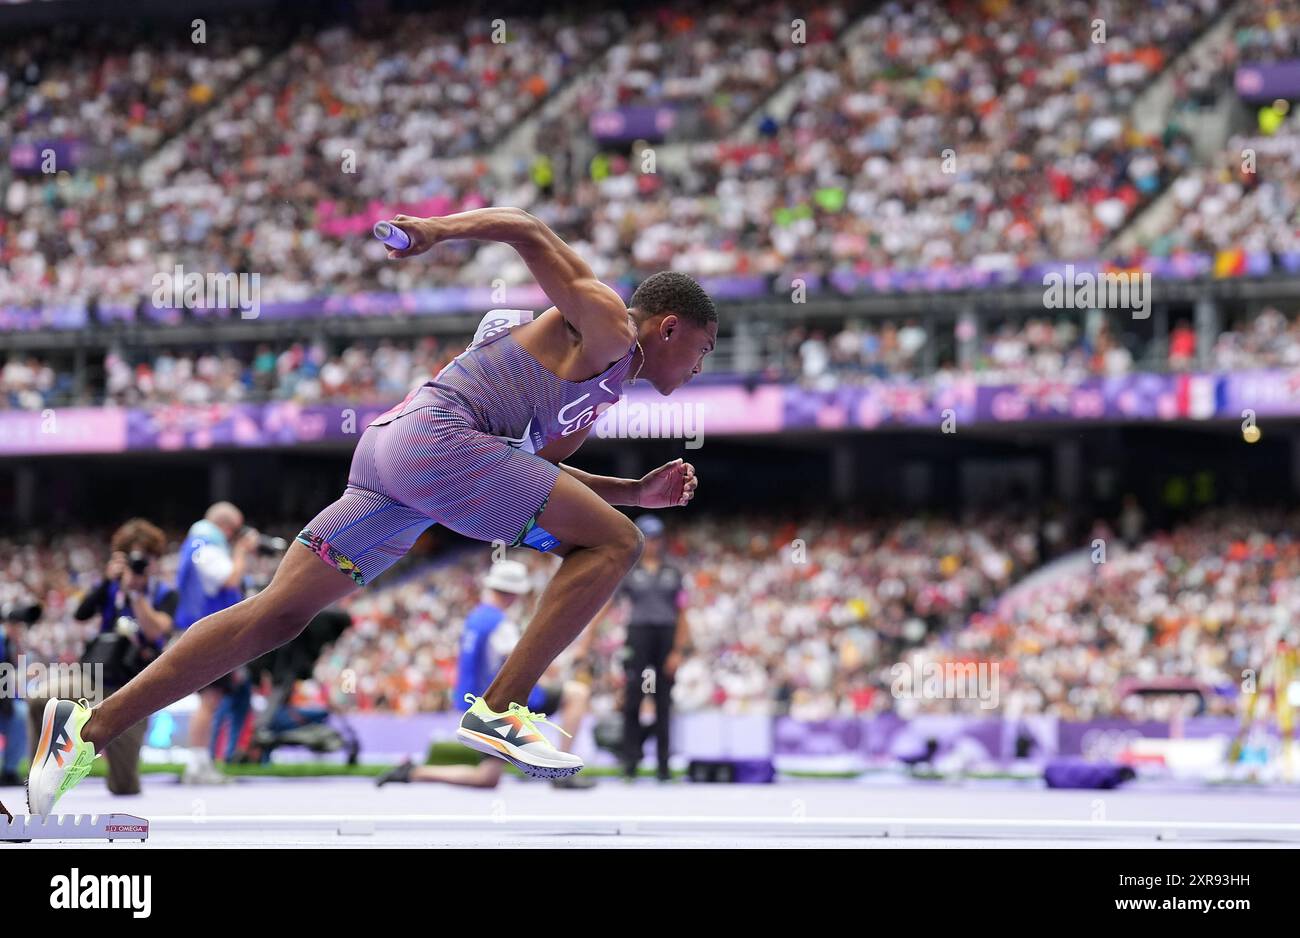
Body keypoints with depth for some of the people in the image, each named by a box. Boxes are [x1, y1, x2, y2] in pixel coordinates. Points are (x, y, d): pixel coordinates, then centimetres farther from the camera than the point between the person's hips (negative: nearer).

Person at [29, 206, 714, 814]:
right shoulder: (606, 329, 2)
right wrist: (443, 228, -18)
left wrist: (639, 491, 29)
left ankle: (91, 727, -1)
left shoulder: (599, 386, 29)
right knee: (614, 544, -8)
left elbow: (542, 470, 35)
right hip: (435, 437, -9)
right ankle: (498, 711, -15)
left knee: (277, 615, 3)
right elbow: (527, 230, -5)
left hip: (385, 445, 9)